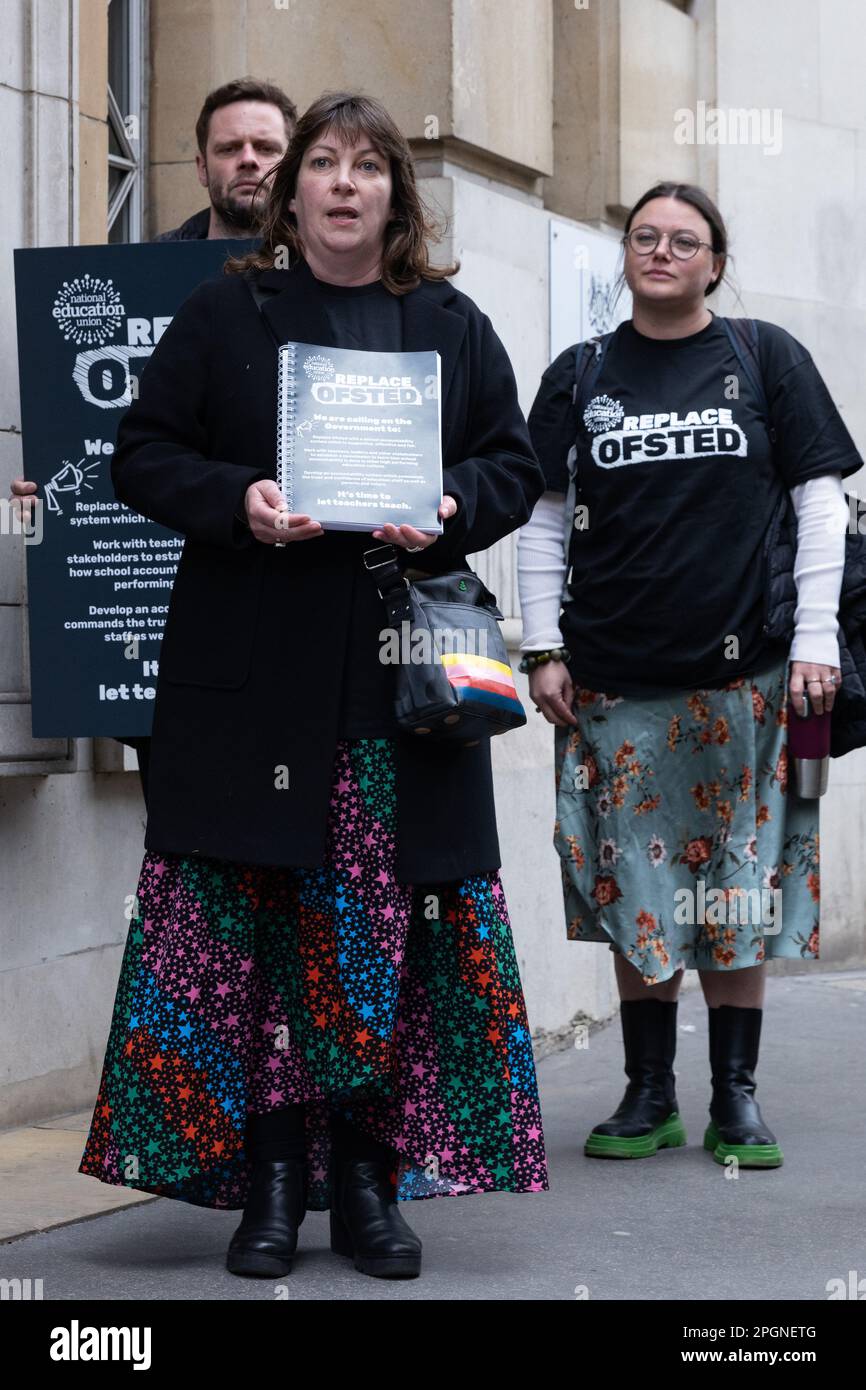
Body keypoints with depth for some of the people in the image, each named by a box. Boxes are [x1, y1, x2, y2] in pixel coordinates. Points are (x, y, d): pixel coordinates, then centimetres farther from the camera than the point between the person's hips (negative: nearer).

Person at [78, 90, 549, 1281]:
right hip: (251, 678, -1)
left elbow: (516, 464, 13)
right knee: (249, 919, -4)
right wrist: (237, 502, -13)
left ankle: (368, 1176, 10)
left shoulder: (454, 327, 13)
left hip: (405, 679, 1)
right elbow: (143, 455, 5)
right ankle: (269, 1176, 5)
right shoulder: (222, 315, 8)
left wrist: (453, 511, -9)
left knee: (393, 926, 0)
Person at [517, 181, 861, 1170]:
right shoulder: (580, 376, 9)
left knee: (738, 889, 3)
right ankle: (648, 1097, 14)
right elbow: (543, 520, 10)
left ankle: (735, 1099, 12)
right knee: (635, 888, 4)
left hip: (742, 672, -1)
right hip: (615, 677, 1)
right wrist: (543, 649, 2)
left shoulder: (766, 358, 6)